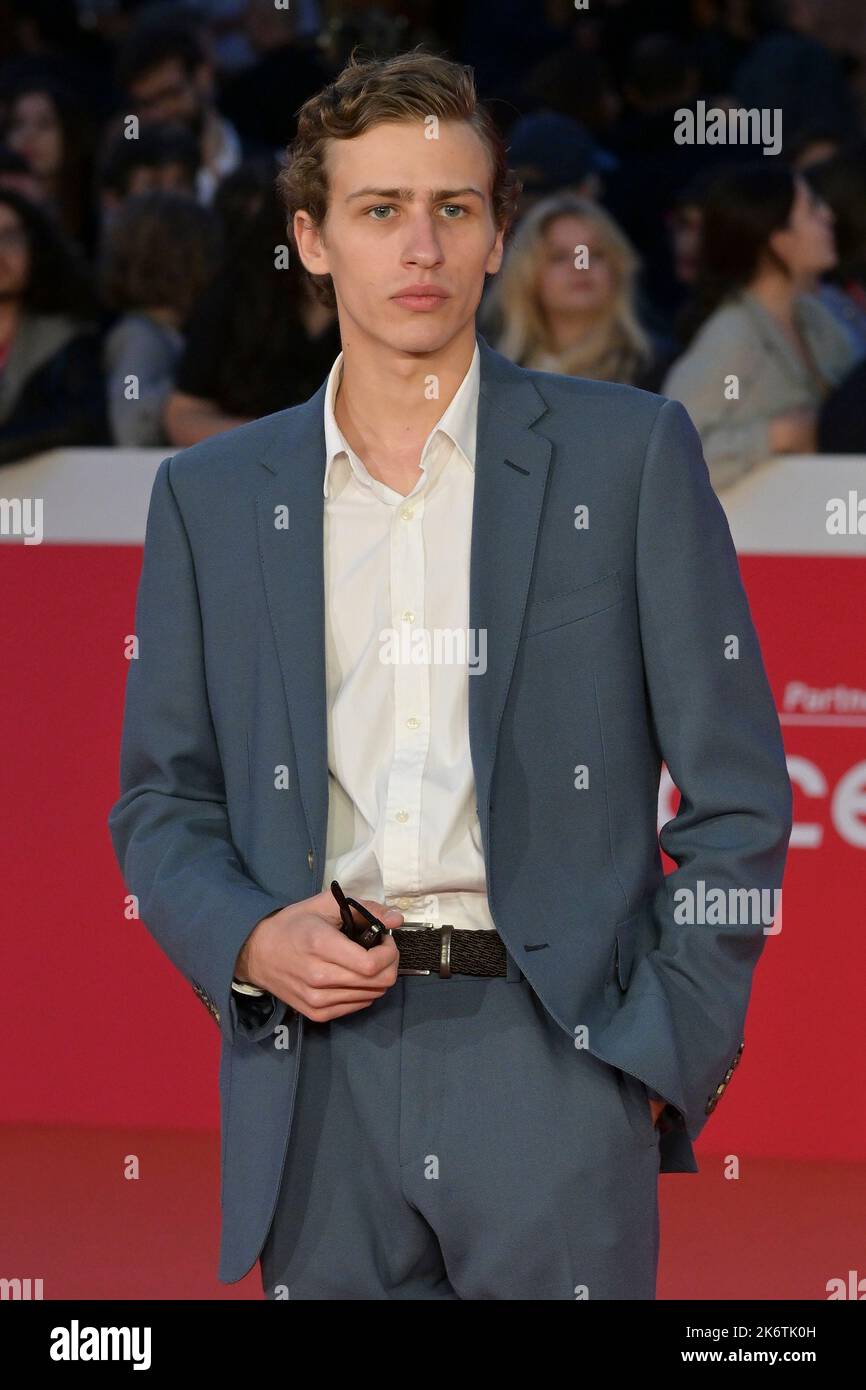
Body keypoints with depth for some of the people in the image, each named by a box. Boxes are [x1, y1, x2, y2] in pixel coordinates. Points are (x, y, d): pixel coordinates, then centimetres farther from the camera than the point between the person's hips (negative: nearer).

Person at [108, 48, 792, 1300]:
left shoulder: (630, 455, 4)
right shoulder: (212, 494, 11)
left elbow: (735, 795, 4)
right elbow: (161, 798, 15)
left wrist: (669, 1055, -4)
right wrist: (247, 941, -4)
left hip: (552, 1057, -2)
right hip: (316, 1070, 2)